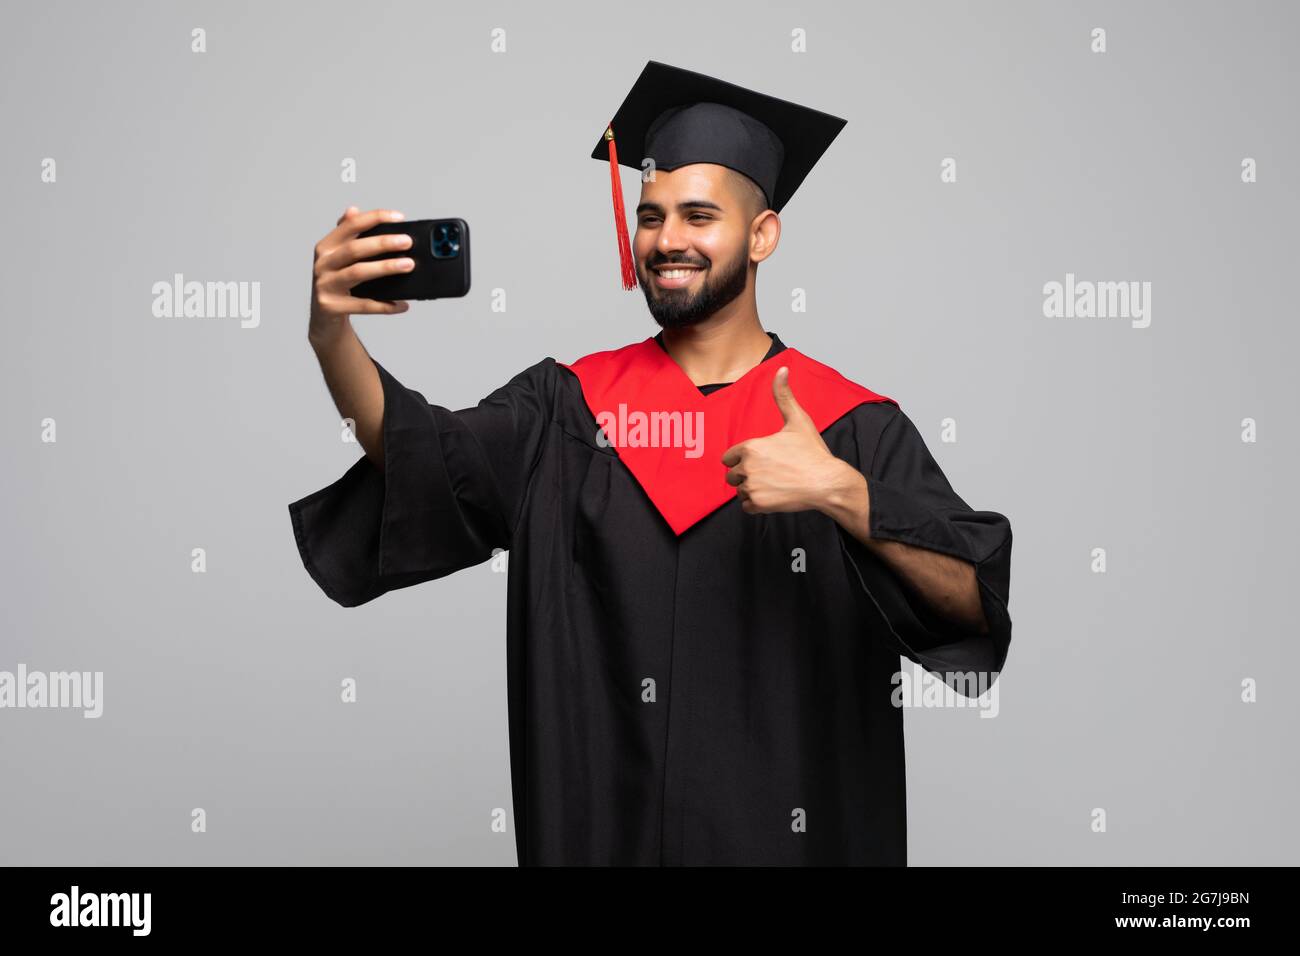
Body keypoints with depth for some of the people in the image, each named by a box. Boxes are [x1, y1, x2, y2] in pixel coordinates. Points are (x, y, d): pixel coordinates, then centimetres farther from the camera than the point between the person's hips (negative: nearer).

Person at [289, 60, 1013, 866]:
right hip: (602, 830, 2)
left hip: (794, 831, -1)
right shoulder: (568, 408, 1)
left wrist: (840, 490, -32)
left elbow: (977, 601, -17)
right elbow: (424, 456, -14)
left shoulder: (853, 427, -7)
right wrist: (332, 332, -31)